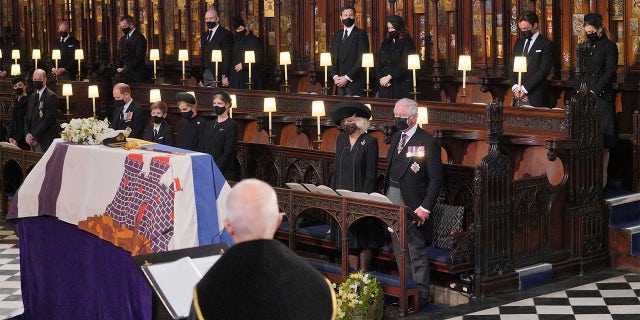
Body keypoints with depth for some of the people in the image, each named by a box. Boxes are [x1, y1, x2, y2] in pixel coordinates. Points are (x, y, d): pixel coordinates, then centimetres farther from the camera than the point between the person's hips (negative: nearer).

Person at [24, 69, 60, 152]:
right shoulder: (32, 97, 18)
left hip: (45, 142, -7)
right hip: (33, 141, 7)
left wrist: (35, 137, -13)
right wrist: (27, 134, 1)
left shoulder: (51, 96, -8)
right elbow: (27, 118, 18)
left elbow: (48, 120, -14)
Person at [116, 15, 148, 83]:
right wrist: (119, 68, 3)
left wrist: (125, 69, -14)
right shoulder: (122, 39, 18)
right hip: (123, 75, 6)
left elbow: (139, 58, -14)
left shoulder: (139, 38, -7)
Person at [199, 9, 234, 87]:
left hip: (218, 75, -6)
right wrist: (200, 78, 13)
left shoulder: (226, 34, -4)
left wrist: (225, 76, -16)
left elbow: (227, 57, -9)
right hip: (205, 74, 6)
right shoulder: (204, 35, 18)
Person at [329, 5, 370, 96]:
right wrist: (335, 76, -1)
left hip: (355, 82, -5)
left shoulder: (361, 34, -3)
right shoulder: (336, 35, 17)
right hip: (339, 82, 5)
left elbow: (362, 60, -10)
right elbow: (333, 58, 16)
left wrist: (347, 77, -13)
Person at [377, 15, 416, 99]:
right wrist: (381, 78, -4)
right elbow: (380, 64, 14)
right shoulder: (385, 44, 17)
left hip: (402, 84, -4)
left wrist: (389, 76, -17)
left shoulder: (407, 42, -1)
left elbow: (404, 64, -11)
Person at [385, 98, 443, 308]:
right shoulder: (396, 138, 11)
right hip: (392, 201, 8)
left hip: (412, 204, -7)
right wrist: (385, 196, 8)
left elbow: (436, 179, -13)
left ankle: (421, 295, 7)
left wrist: (425, 208, -18)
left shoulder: (427, 143, -12)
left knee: (417, 251, -2)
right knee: (398, 249, 15)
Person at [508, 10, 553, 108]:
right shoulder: (519, 43, 17)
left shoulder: (546, 44, -3)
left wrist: (524, 88, -14)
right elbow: (511, 67, 15)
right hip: (517, 97, 5)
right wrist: (515, 87, -2)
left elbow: (543, 71, -11)